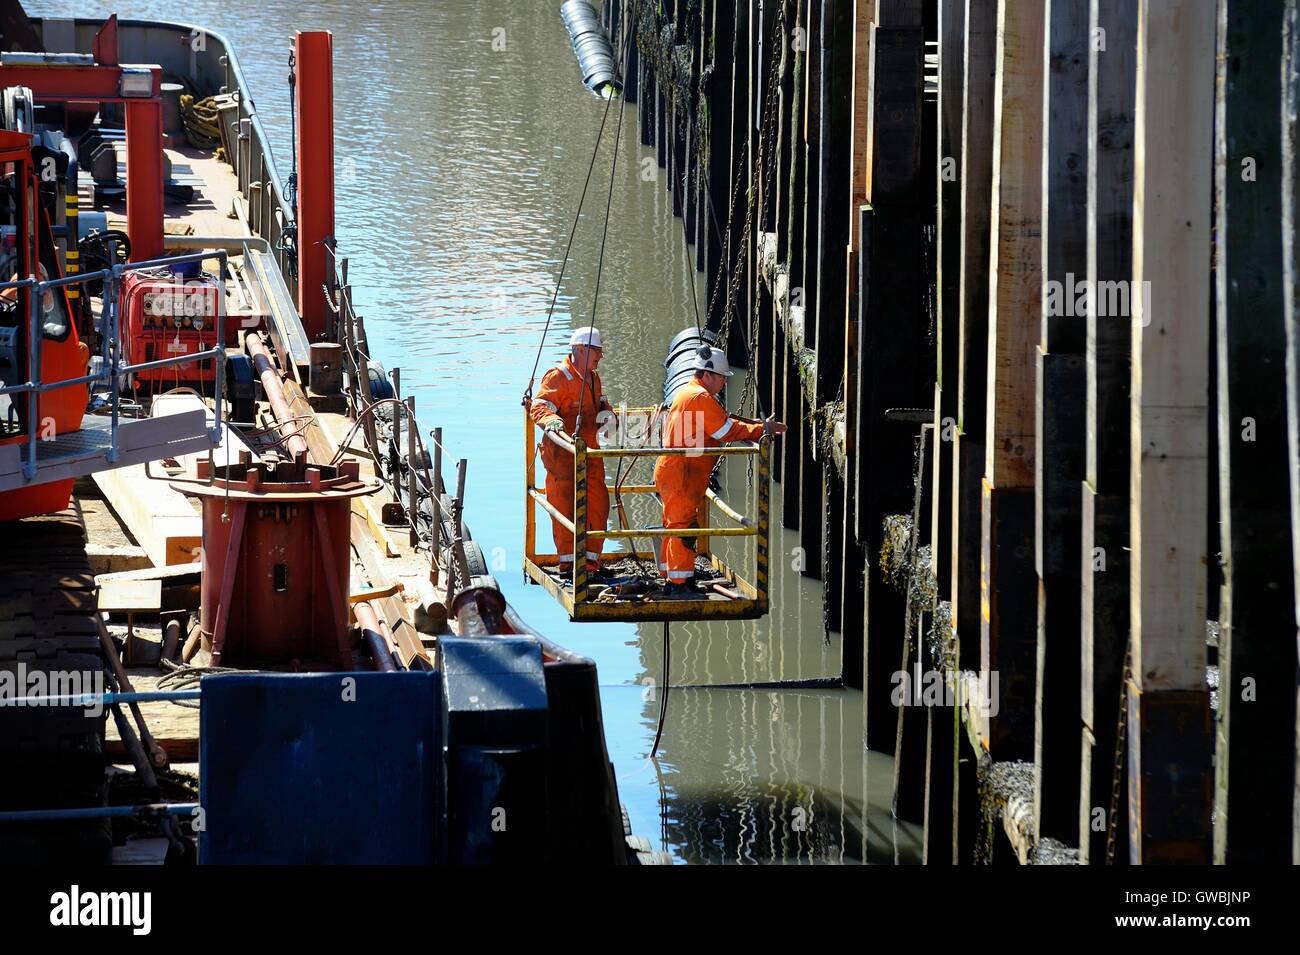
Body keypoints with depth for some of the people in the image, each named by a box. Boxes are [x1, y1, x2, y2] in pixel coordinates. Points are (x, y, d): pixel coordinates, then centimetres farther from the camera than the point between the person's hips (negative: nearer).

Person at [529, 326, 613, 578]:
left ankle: (591, 560, 16)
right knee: (565, 505, -5)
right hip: (562, 453, -8)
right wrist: (551, 419, -39)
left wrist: (606, 412, 7)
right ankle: (567, 562, 0)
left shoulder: (593, 377, 16)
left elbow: (600, 402, 30)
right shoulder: (558, 377, -11)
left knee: (597, 505, 7)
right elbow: (539, 406, -19)